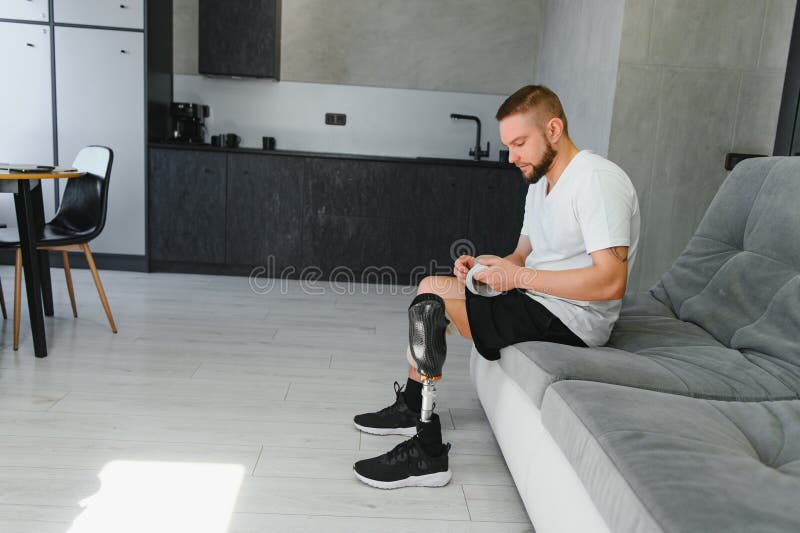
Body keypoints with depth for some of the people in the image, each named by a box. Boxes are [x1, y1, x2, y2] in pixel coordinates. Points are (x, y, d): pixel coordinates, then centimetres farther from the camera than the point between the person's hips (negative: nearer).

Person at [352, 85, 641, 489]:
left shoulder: (597, 180, -17)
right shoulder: (541, 181, 14)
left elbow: (611, 282, -25)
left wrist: (519, 278, -23)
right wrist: (485, 267, -5)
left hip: (572, 319, -10)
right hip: (538, 303, 10)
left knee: (428, 303, -19)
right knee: (430, 286, 15)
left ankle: (427, 454, -11)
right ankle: (410, 409, 22)